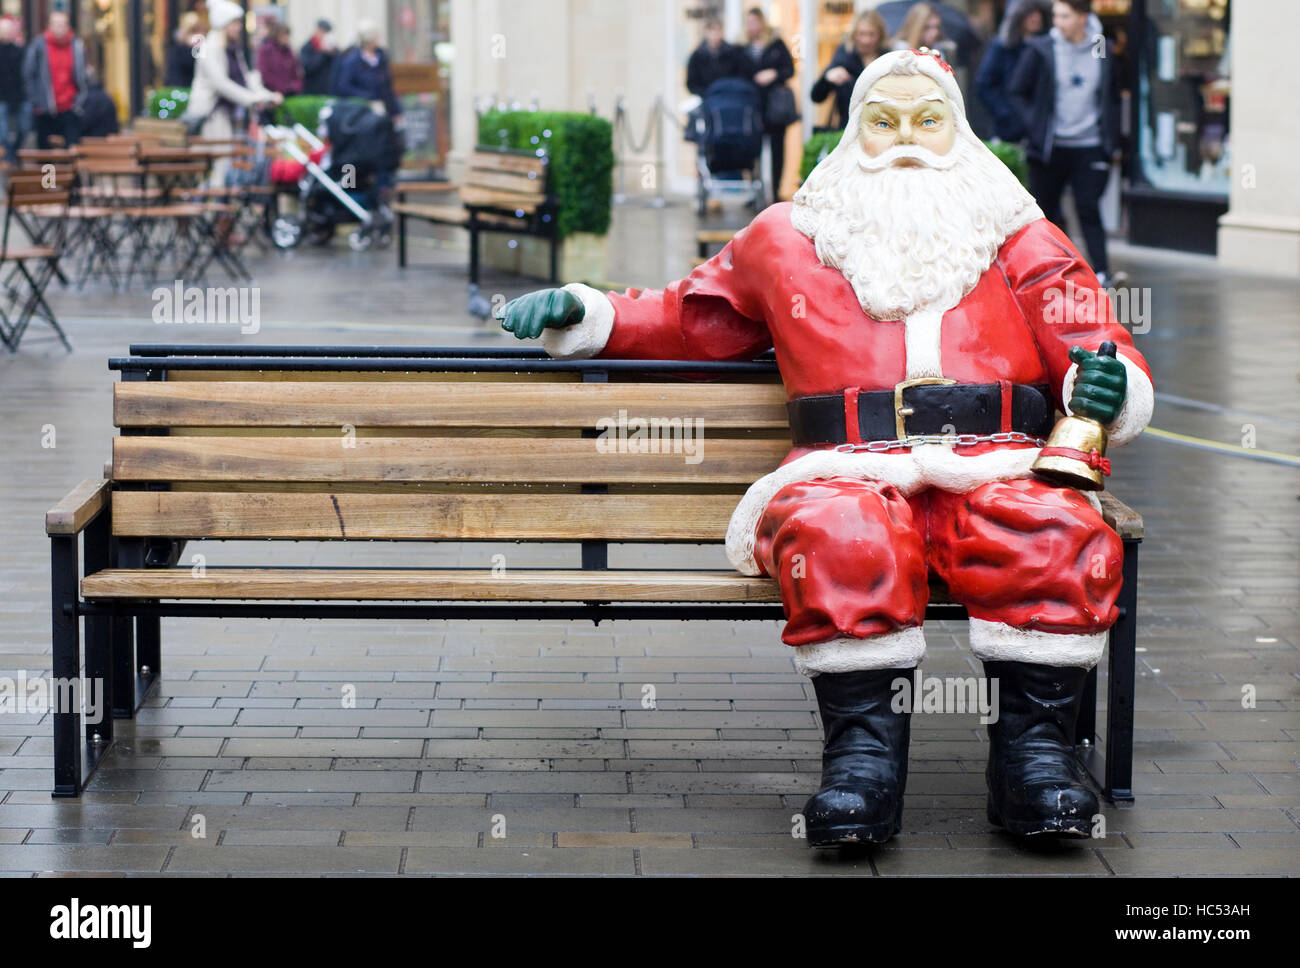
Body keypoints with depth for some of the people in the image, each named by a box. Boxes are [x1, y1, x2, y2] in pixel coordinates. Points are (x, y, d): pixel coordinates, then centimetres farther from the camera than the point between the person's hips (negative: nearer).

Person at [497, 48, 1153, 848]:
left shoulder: (1023, 241, 23)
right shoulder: (788, 243, 25)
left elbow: (1113, 369, 18)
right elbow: (686, 318, 37)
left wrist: (1111, 390, -7)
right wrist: (581, 315, 22)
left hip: (997, 470, 1)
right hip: (852, 474, 0)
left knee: (1057, 535, -35)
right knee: (841, 536, -39)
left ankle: (1035, 747, -23)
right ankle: (864, 745, -29)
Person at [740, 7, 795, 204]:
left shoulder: (776, 45, 4)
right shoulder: (743, 49, 7)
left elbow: (790, 69, 1)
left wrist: (774, 74, -16)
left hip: (775, 105, -1)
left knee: (777, 149, 3)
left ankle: (775, 191, 9)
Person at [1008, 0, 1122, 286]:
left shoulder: (1103, 51, 4)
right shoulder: (1040, 50, -2)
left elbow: (1112, 98, 13)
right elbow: (1016, 92, 3)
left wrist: (1111, 140, 4)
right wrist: (1034, 126, -8)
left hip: (1089, 146, 0)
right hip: (1050, 147, 0)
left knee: (1089, 209, -6)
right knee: (1045, 210, 6)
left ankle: (1101, 270, -6)